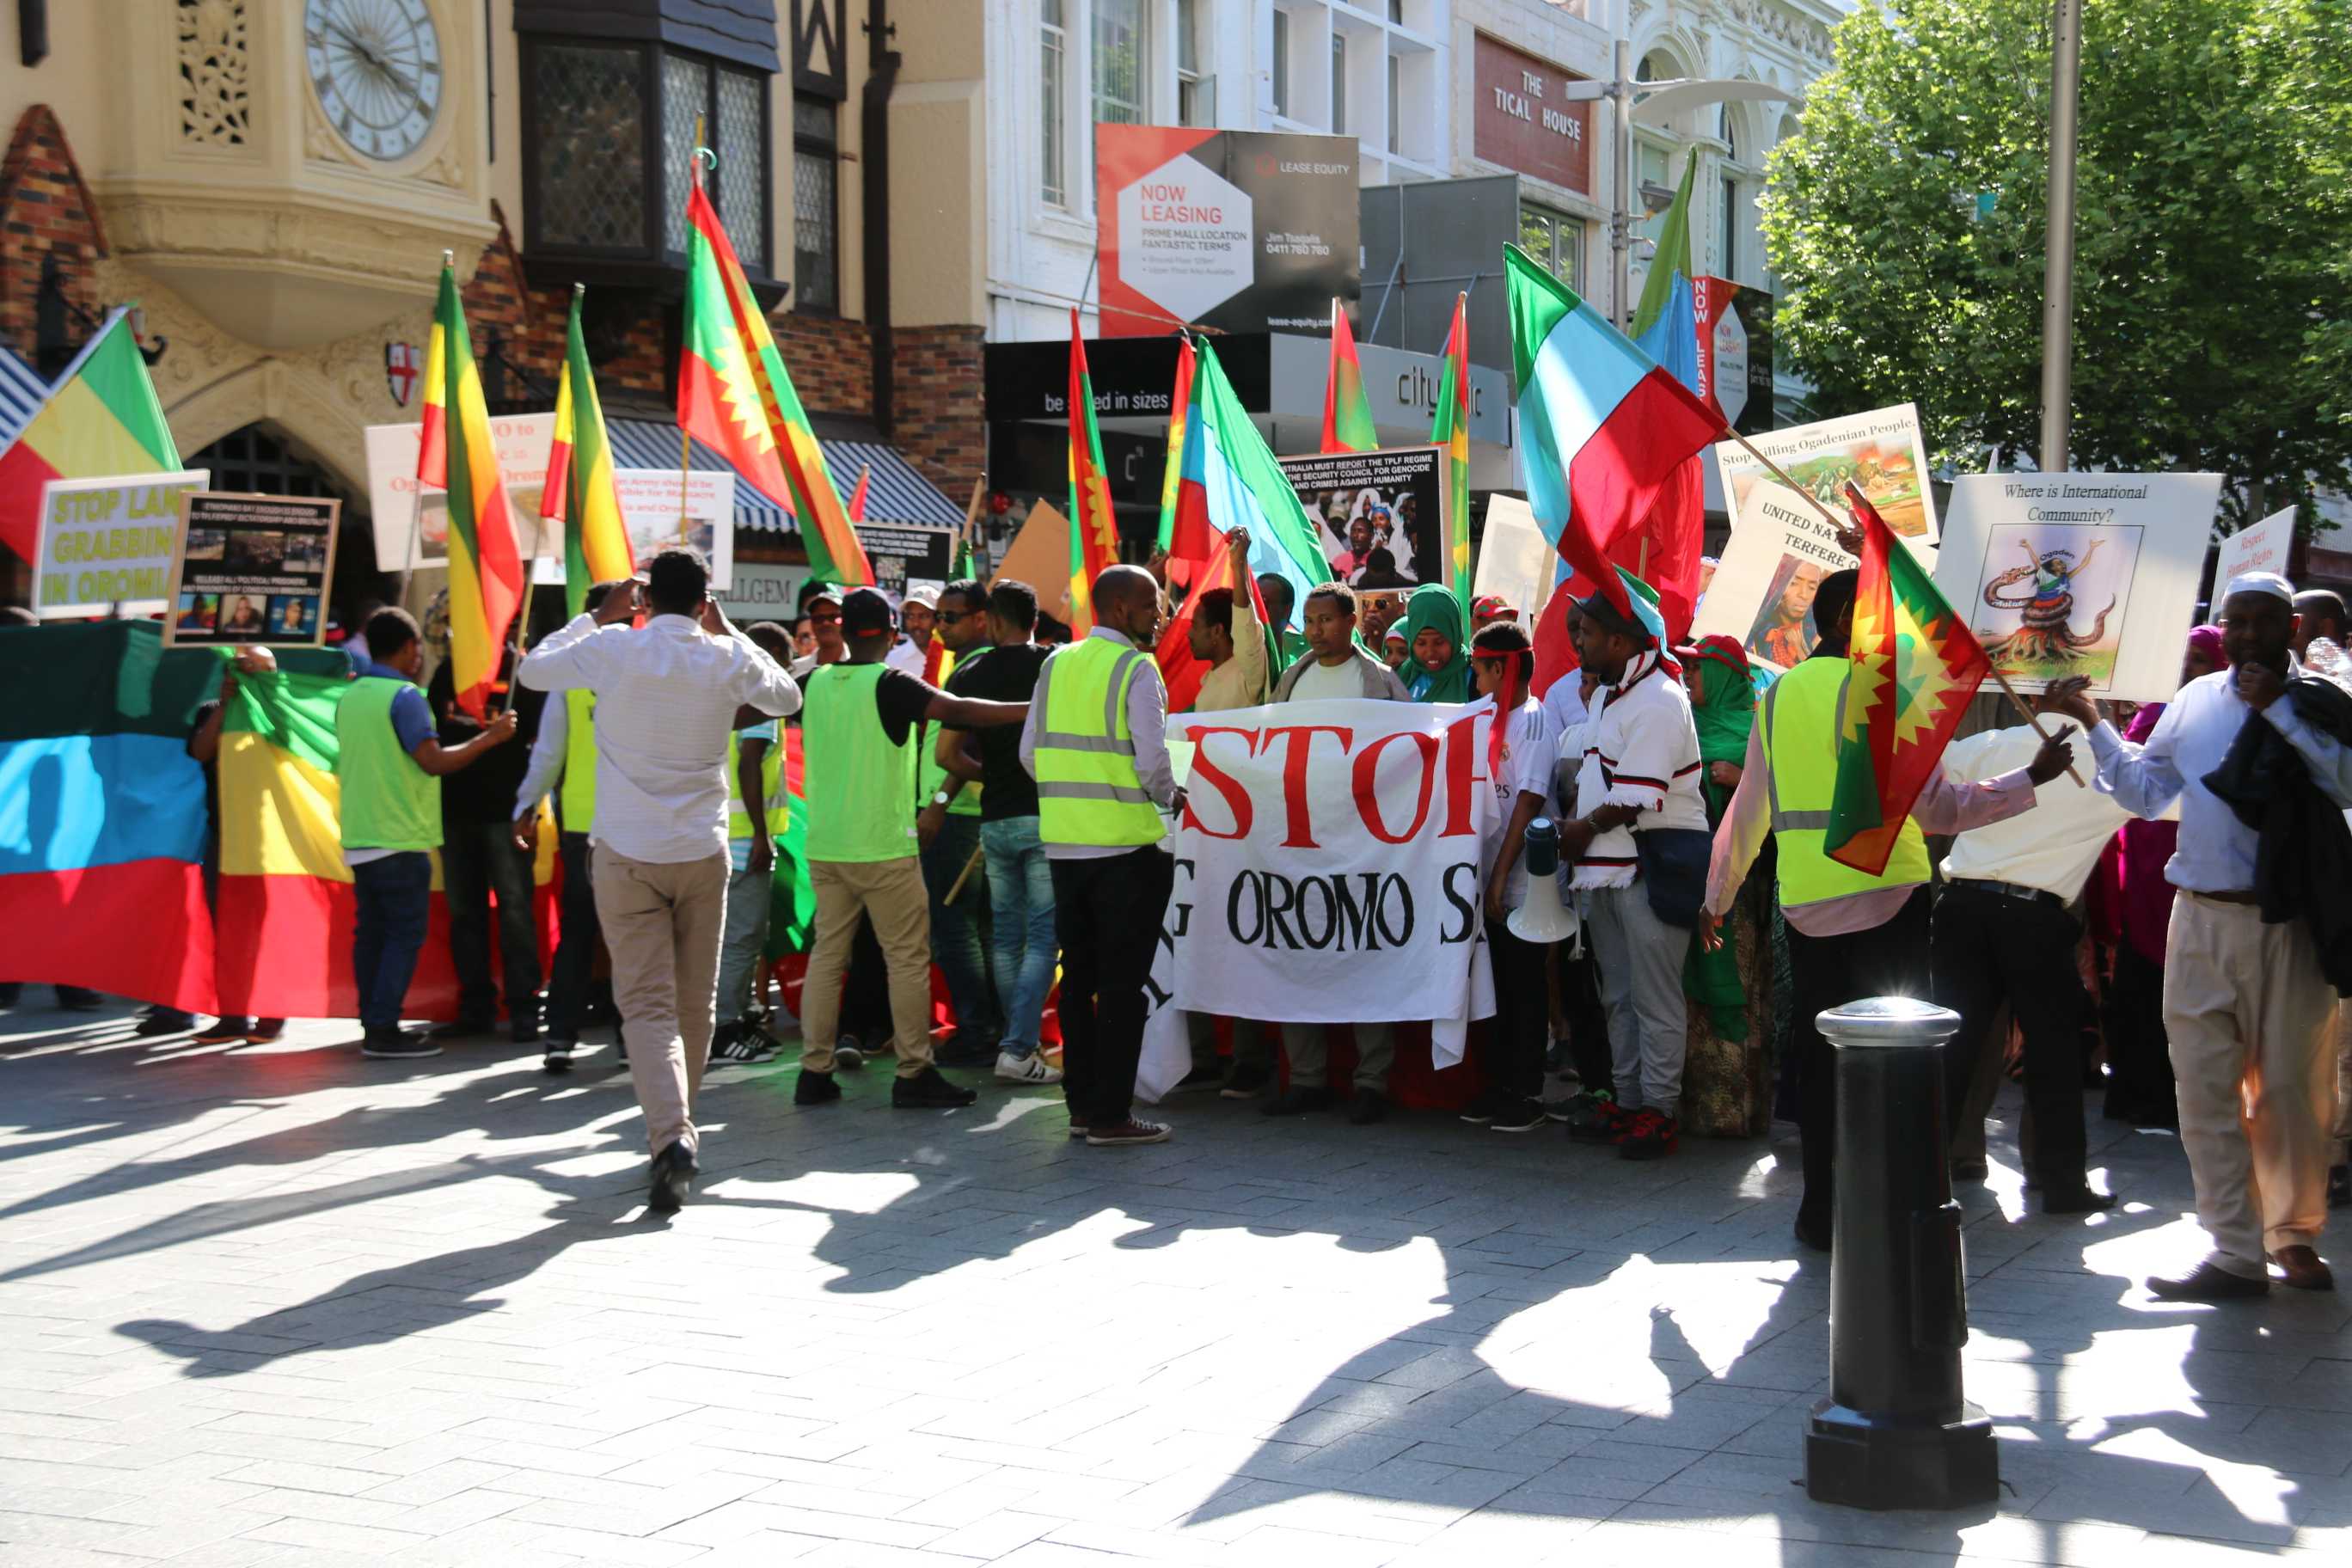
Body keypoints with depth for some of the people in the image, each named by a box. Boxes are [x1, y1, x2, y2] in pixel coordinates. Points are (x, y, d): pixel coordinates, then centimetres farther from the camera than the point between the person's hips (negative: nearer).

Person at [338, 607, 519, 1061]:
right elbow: (434, 761, -18)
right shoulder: (404, 696, -12)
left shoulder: (349, 697, 12)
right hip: (400, 838, -8)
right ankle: (384, 1030, -6)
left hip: (358, 838, 8)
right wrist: (490, 736, -10)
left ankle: (373, 1024, 13)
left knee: (371, 932, 10)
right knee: (405, 934, -3)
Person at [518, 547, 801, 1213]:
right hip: (703, 853, 2)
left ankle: (671, 1137, -23)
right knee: (695, 1002, 15)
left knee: (647, 1004, -5)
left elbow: (532, 670, 9)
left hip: (626, 853, -2)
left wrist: (597, 616, 15)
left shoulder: (613, 648, -8)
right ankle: (678, 1127, 27)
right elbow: (787, 697, 18)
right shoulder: (727, 658, -2)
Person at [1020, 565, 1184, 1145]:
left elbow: (1030, 751, 10)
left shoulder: (1056, 665, 10)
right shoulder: (1136, 670, -10)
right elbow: (1152, 759, -17)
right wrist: (1168, 798, 2)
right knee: (1122, 982, -1)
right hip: (1126, 842, -6)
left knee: (1078, 975, 13)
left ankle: (1081, 1104, 18)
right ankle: (1111, 1115, 0)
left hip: (1064, 838, 6)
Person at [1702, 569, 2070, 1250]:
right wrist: (2031, 778, -7)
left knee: (1818, 1058, 11)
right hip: (1884, 896, -5)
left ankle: (1822, 1211, 15)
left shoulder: (1778, 697, 10)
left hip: (1805, 904, 5)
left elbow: (1748, 811, 16)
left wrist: (1716, 898, 25)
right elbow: (1936, 807, -14)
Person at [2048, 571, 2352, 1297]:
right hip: (2204, 918, 3)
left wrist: (2279, 709, -17)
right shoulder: (2196, 700, 10)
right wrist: (2093, 724, 6)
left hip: (2288, 924, -3)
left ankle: (2293, 1235, 23)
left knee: (2291, 1087, 5)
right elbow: (2146, 792, 14)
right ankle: (2237, 1252, 9)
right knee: (2207, 1087, 2)